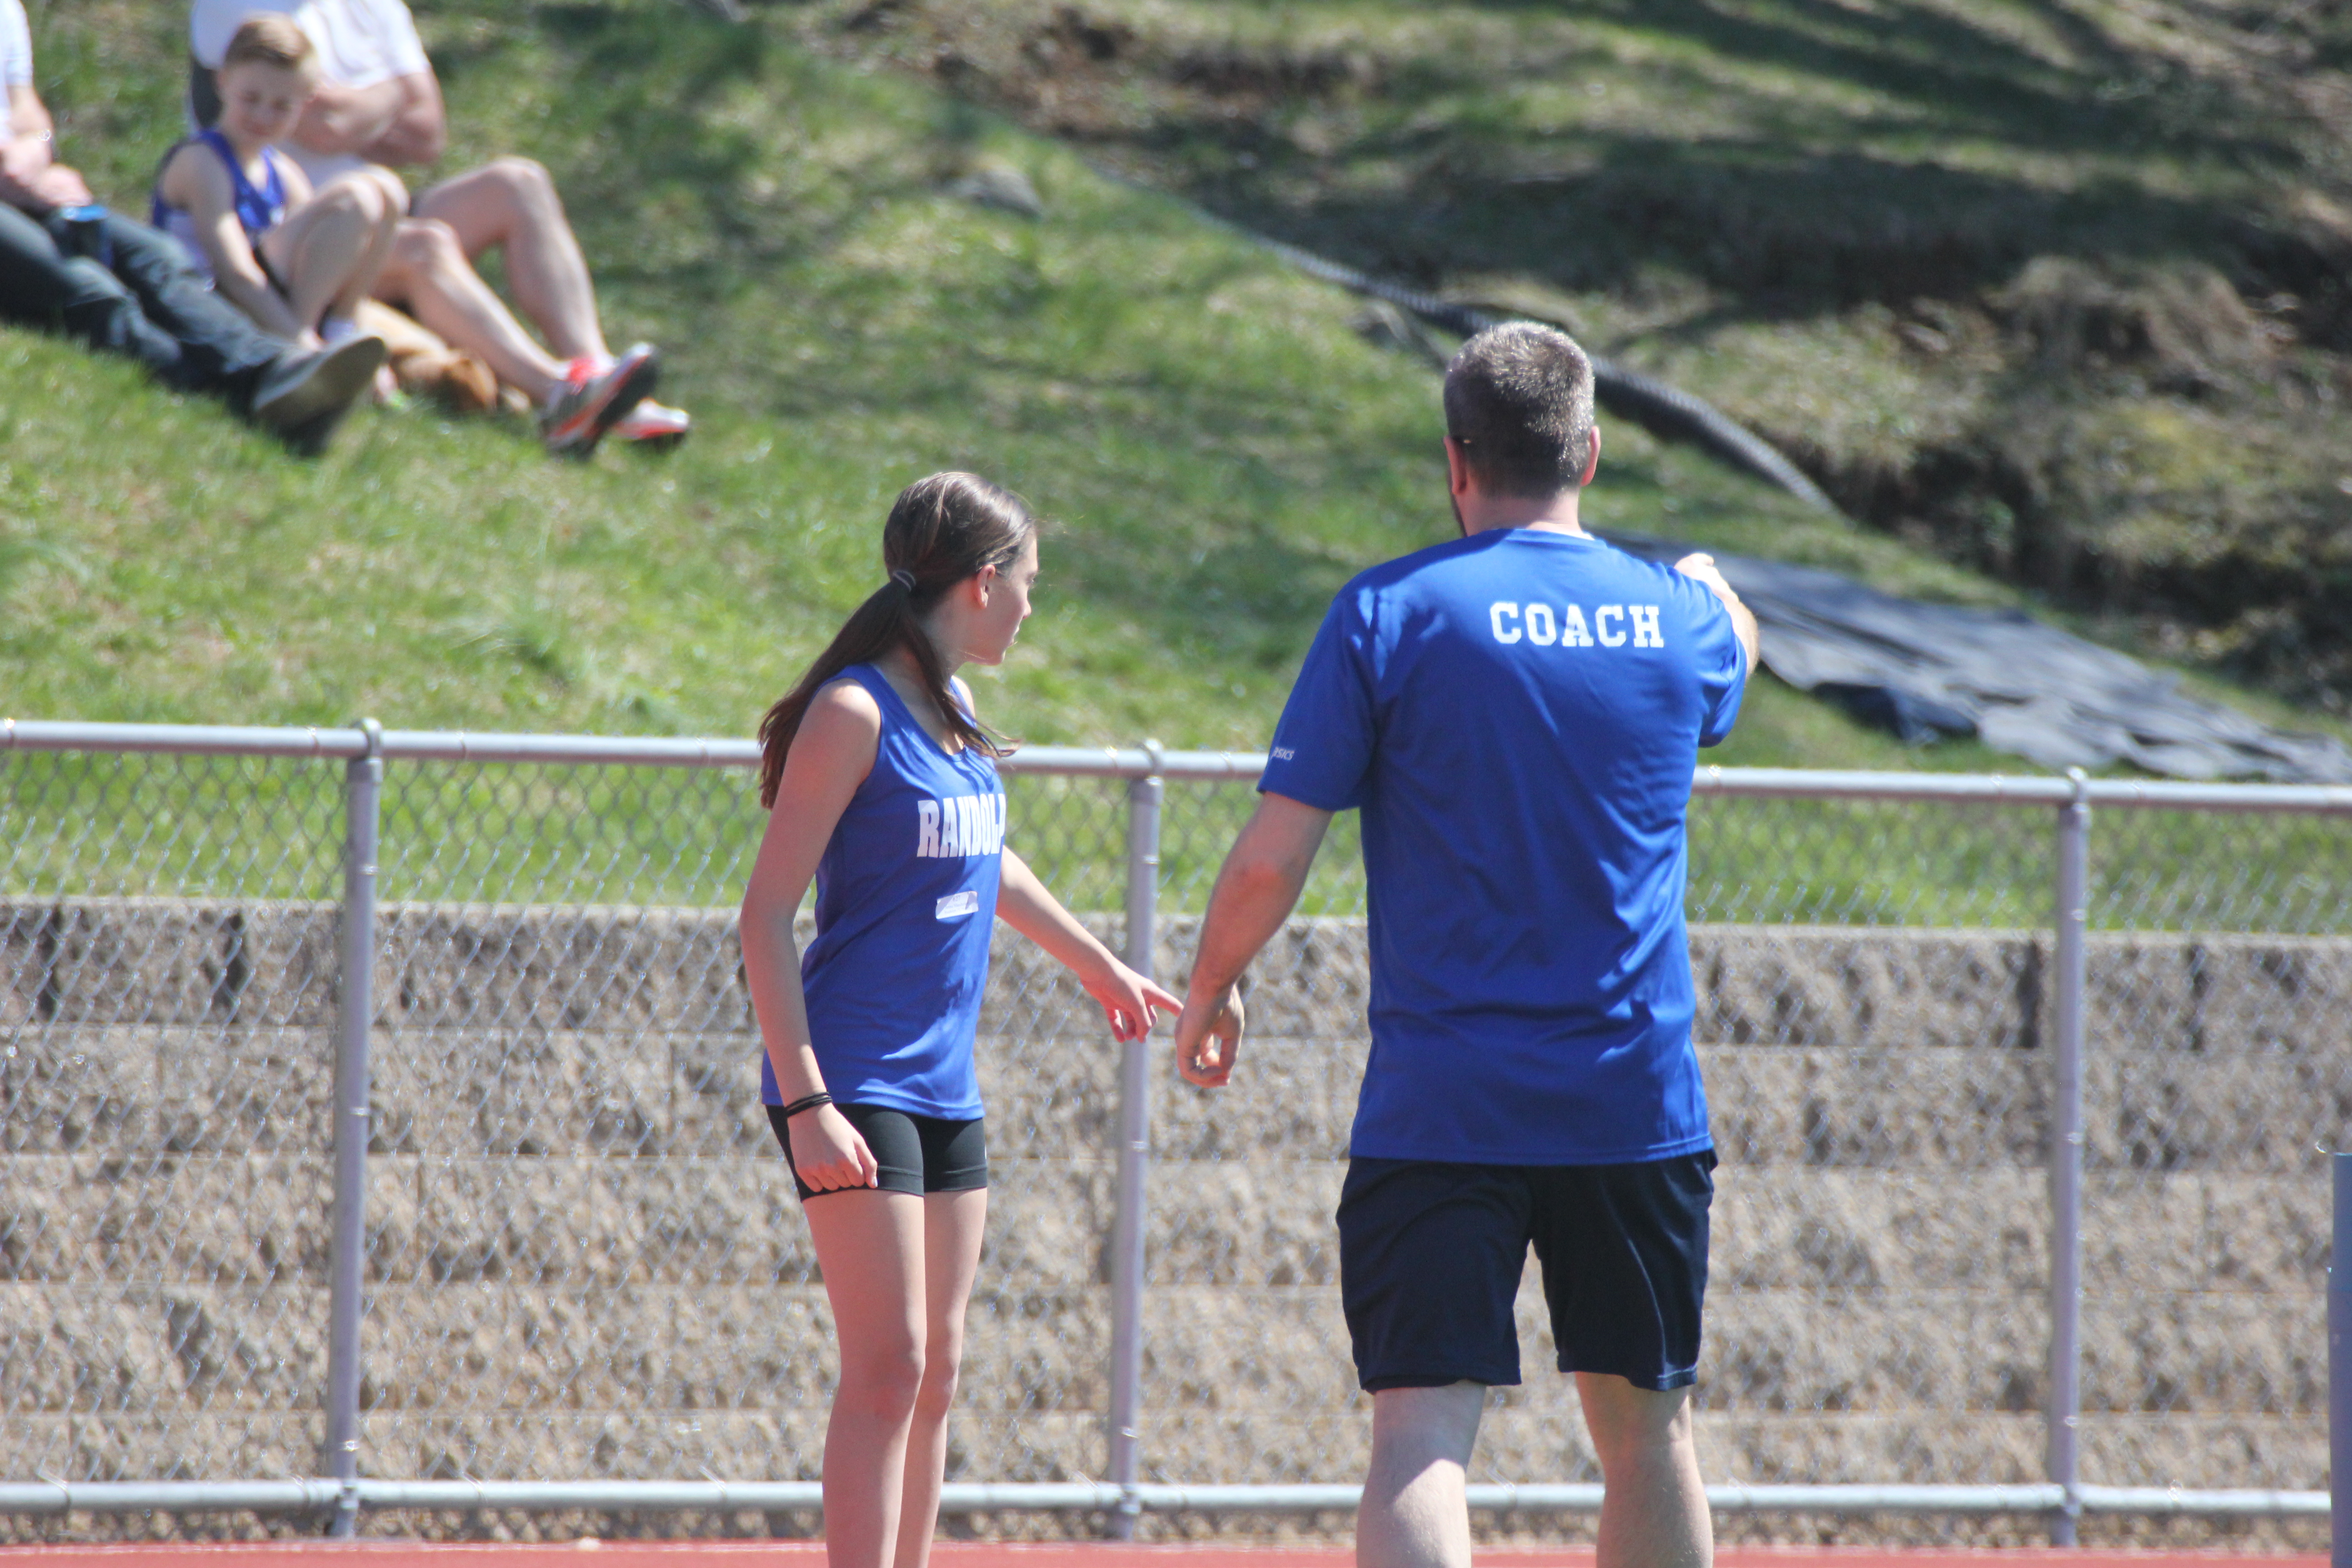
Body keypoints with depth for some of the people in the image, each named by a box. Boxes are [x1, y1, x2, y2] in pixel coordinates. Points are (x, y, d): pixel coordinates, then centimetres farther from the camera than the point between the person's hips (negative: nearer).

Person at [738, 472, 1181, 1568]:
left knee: (934, 1373, 9)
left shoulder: (952, 712, 13)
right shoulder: (854, 711, -12)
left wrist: (1097, 965, 47)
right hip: (854, 1086, -9)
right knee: (888, 1368, -13)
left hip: (944, 1092, 9)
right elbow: (766, 915, -15)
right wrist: (805, 1099, -22)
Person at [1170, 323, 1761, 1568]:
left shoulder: (1390, 613, -5)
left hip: (1440, 1104, -3)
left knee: (1422, 1430, -9)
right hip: (1636, 1107, 3)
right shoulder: (1678, 620, 5)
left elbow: (1270, 860, -7)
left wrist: (1209, 992, 12)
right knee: (1643, 1426, 13)